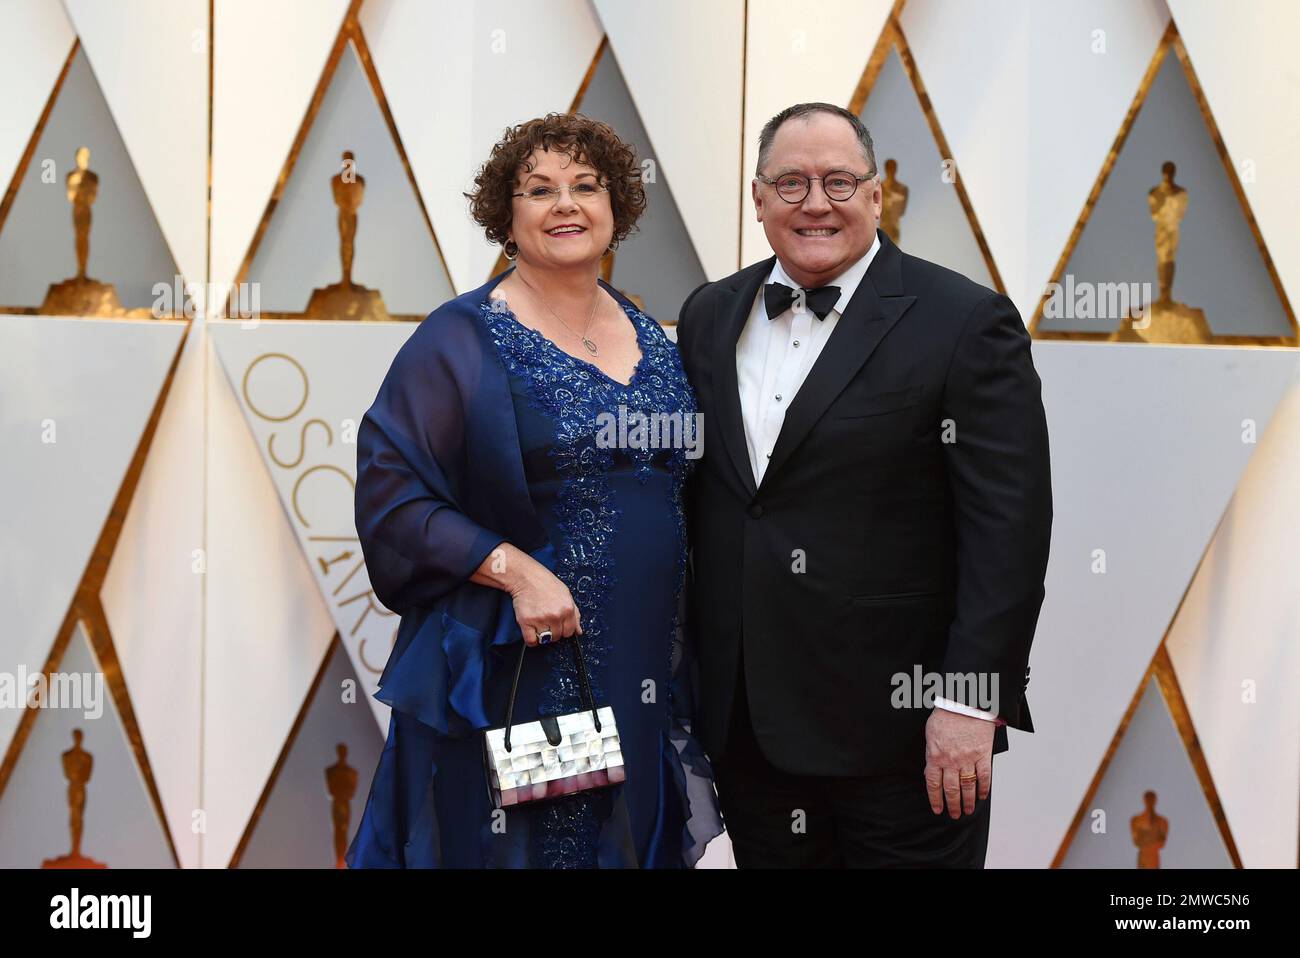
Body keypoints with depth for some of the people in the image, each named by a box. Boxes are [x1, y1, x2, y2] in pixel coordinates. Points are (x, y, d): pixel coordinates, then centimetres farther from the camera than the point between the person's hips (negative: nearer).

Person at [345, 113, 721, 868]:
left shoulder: (649, 337, 9)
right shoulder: (464, 340, -7)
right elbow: (390, 493, -13)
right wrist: (512, 568, -23)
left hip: (644, 677, 5)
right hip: (512, 670, -5)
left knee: (627, 841, 14)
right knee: (518, 844, 5)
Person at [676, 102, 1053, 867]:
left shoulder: (967, 322, -8)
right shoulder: (709, 316, 9)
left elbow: (1009, 526, -12)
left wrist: (968, 702, -16)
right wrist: (688, 676, 11)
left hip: (902, 725, -4)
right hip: (746, 720, 5)